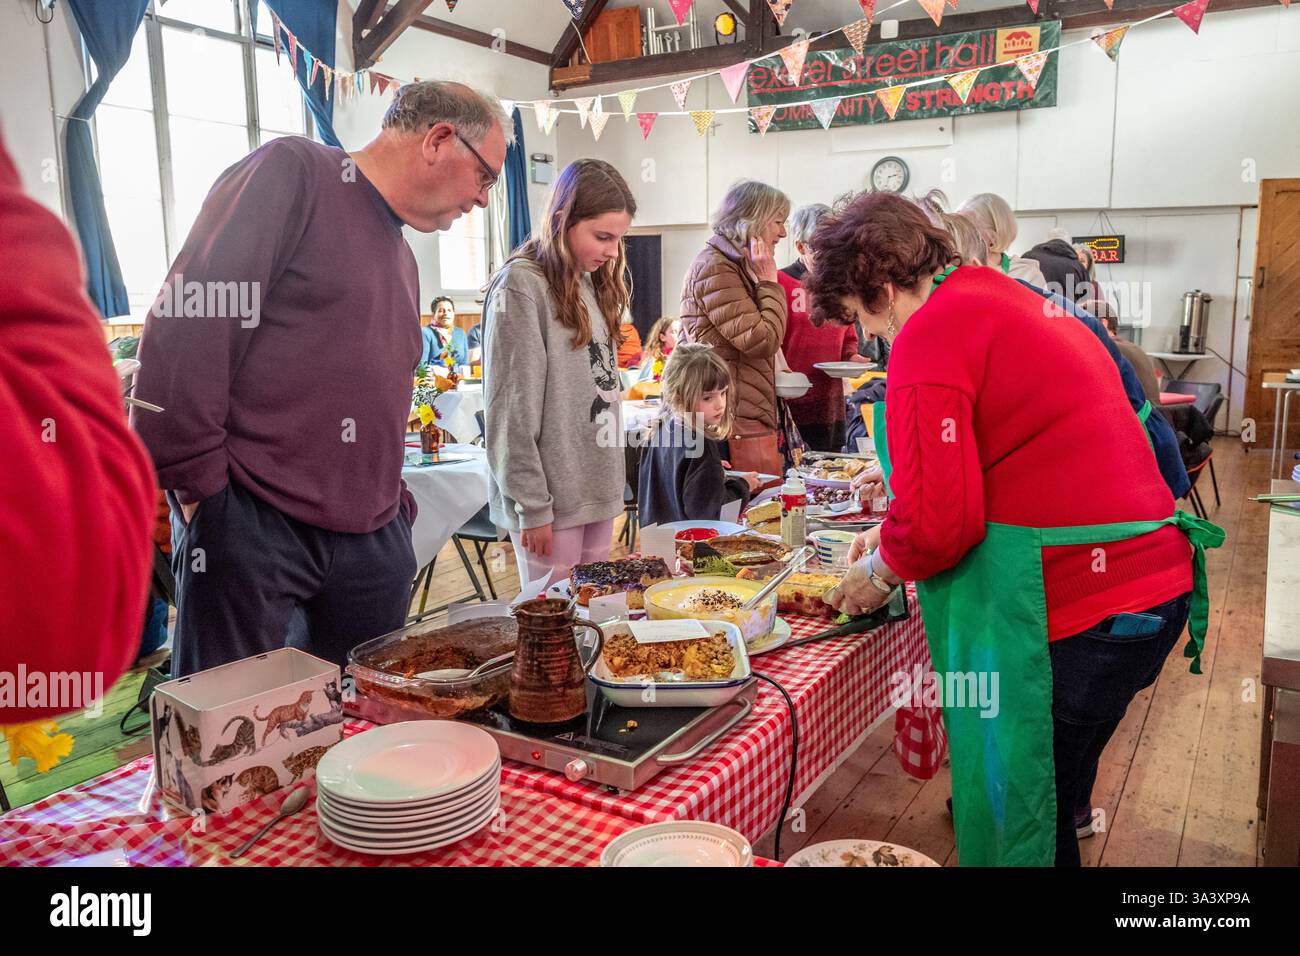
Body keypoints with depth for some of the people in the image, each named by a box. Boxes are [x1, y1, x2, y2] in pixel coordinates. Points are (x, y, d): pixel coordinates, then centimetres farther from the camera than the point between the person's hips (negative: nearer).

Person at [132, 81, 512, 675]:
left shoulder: (400, 257, 20)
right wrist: (194, 478, -15)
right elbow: (185, 321, -15)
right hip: (250, 520, -8)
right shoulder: (292, 172, -6)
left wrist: (393, 503, 16)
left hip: (370, 538, 8)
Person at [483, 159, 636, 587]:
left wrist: (612, 482, 11)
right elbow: (512, 411, -15)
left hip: (599, 489, 7)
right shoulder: (521, 286, -12)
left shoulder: (592, 284, 13)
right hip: (550, 498, -7)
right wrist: (532, 507, -16)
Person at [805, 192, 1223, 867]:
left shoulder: (930, 338, -15)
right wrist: (895, 533, 19)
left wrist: (879, 572, 0)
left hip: (1079, 607, -10)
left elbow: (937, 523, -20)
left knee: (1025, 825, 7)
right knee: (1048, 800, 27)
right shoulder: (1003, 297, 16)